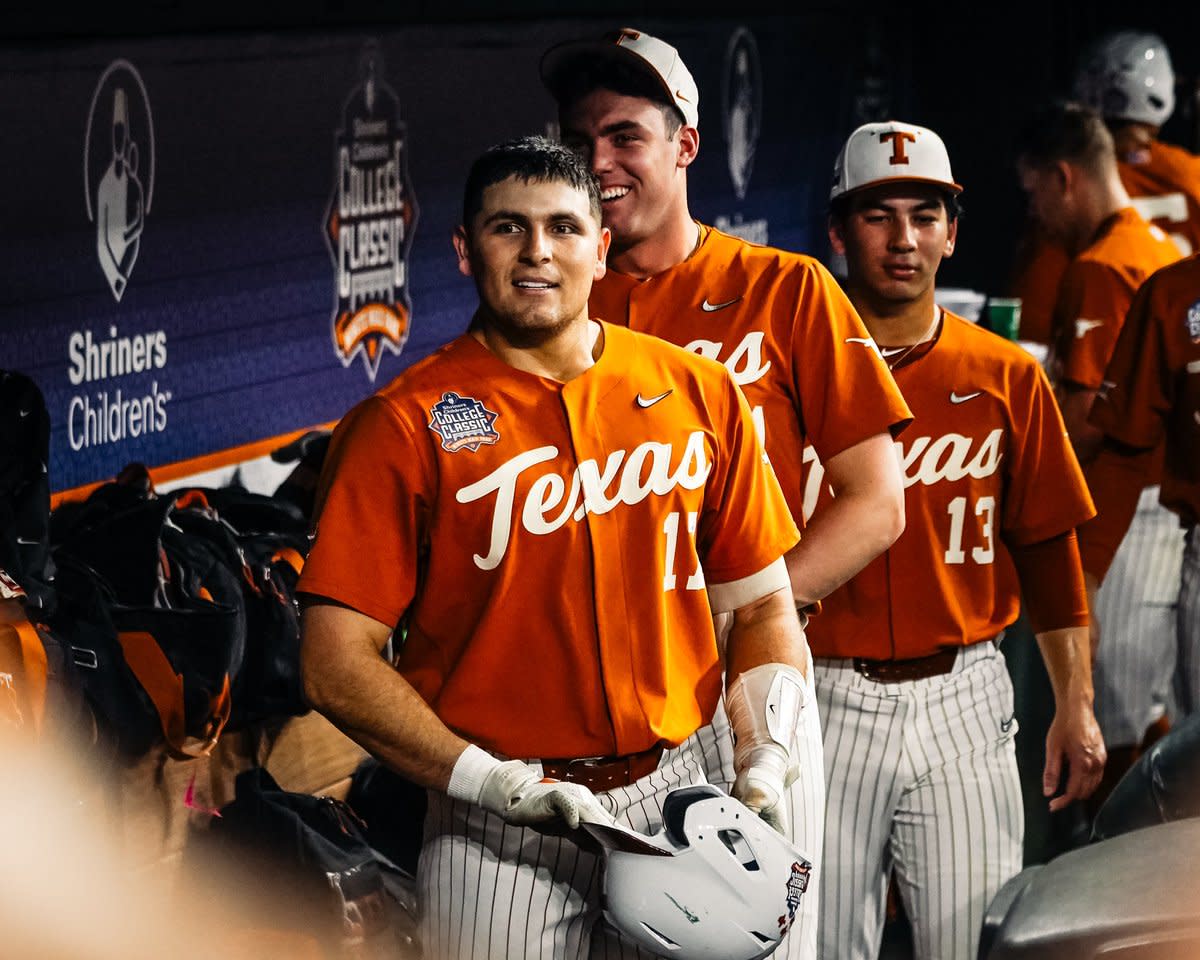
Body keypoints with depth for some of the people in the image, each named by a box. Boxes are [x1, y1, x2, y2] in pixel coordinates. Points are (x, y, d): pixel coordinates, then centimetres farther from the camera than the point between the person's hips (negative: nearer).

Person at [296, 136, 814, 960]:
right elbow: (337, 666, -8)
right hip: (498, 834, -3)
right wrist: (499, 785, -15)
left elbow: (763, 607, 13)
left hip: (675, 800, 3)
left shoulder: (700, 394, 6)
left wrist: (764, 763, -1)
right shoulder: (404, 428, -5)